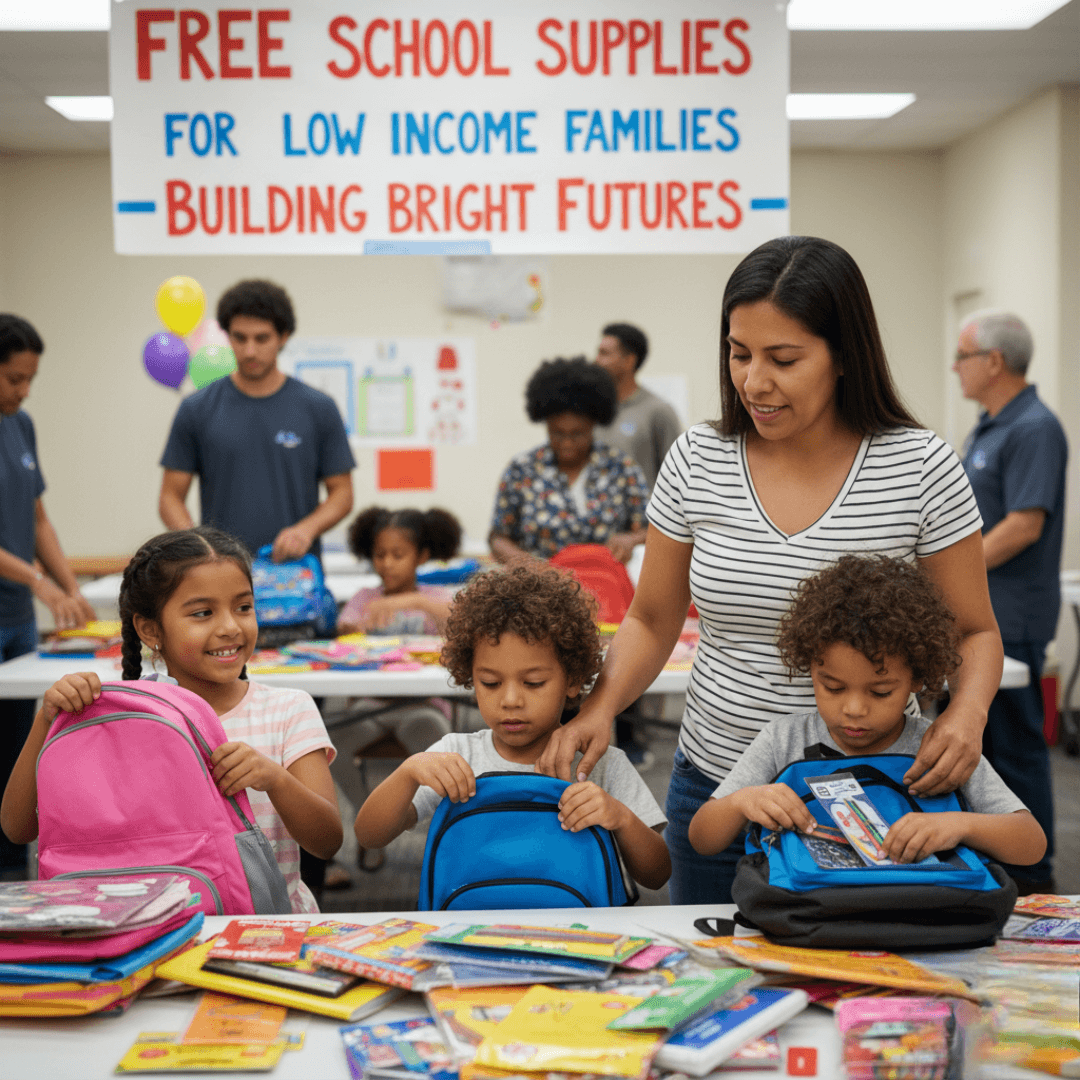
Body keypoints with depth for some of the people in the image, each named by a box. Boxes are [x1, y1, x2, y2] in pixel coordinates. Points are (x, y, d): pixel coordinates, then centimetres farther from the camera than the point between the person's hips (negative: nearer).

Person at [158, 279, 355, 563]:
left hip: (297, 569, 0)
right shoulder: (197, 409, 3)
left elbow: (341, 492, 6)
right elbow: (171, 496, 4)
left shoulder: (319, 408, 2)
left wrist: (306, 528, -14)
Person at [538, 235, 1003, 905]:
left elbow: (974, 631, -1)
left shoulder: (921, 467, -11)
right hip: (713, 784, 2)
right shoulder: (696, 462, -4)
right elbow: (653, 620, 6)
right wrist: (600, 705, -12)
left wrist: (967, 713, -21)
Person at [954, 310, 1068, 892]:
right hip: (974, 615, 10)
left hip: (1010, 620, -10)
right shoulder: (987, 427, 15)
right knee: (976, 741, 14)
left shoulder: (1034, 429, -16)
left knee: (1015, 746, -3)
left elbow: (1024, 524, -23)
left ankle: (1033, 875, 7)